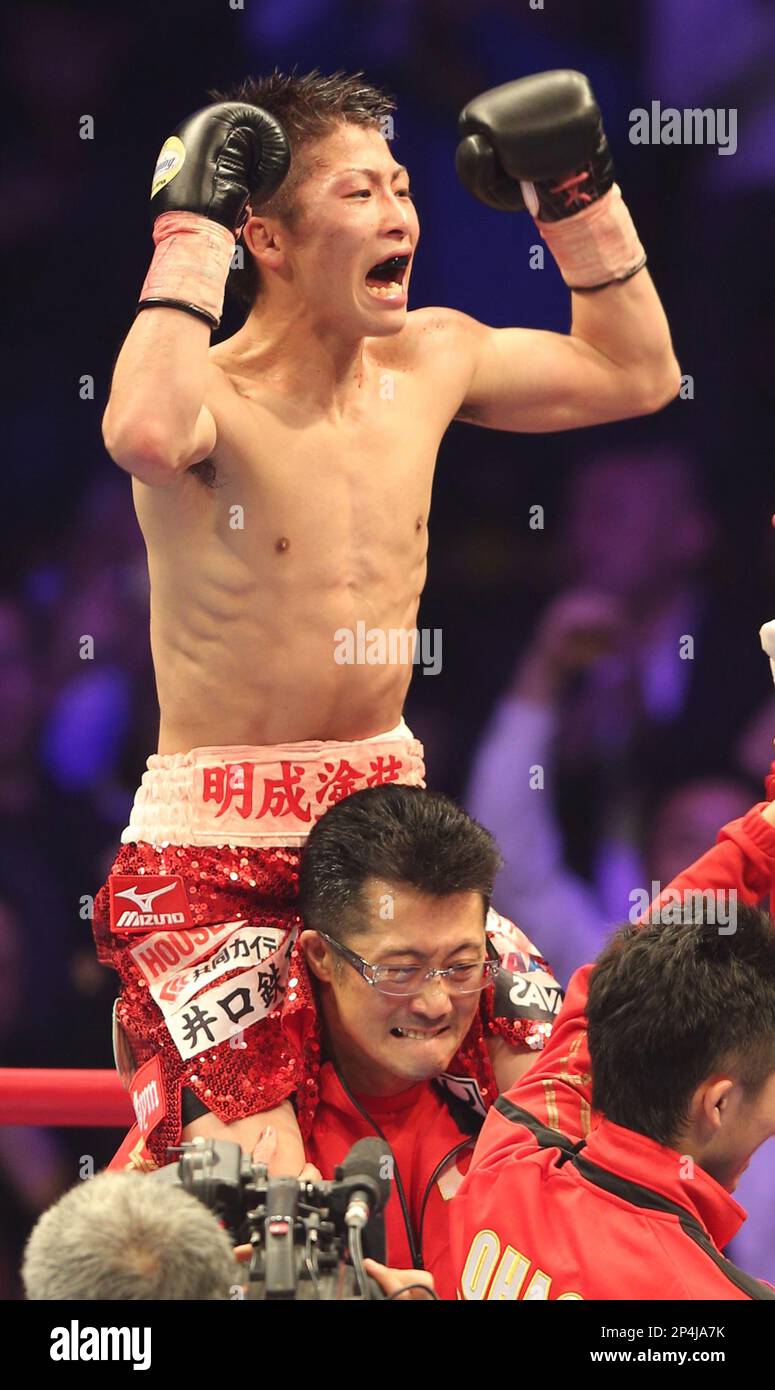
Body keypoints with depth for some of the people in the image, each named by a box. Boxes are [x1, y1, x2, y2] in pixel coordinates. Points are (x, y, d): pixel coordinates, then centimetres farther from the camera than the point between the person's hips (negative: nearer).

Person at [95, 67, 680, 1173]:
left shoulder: (430, 361, 3)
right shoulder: (213, 399, -18)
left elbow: (635, 373, 19)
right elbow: (146, 434, -45)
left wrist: (580, 196, 9)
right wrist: (188, 228, -33)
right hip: (213, 847, -7)